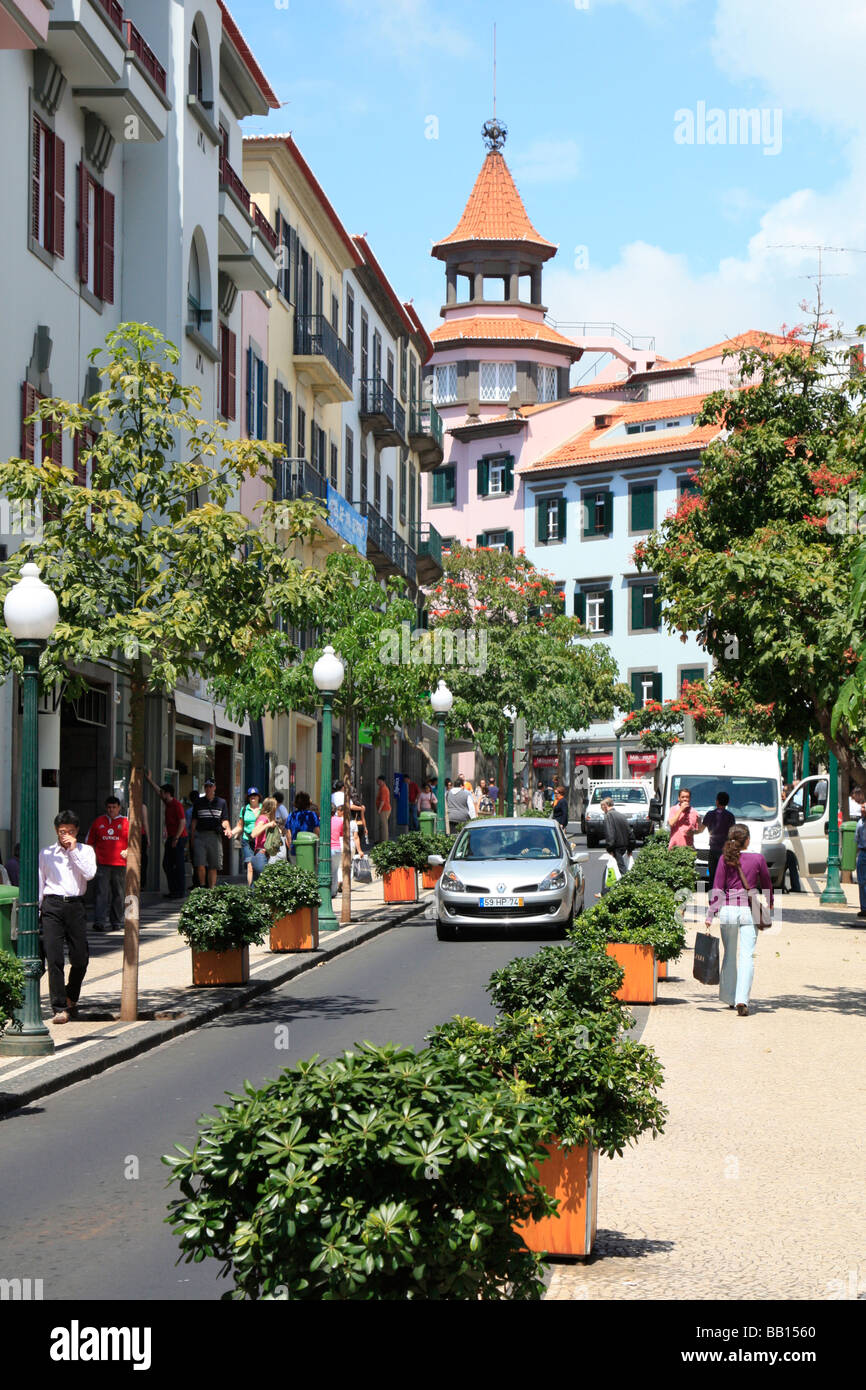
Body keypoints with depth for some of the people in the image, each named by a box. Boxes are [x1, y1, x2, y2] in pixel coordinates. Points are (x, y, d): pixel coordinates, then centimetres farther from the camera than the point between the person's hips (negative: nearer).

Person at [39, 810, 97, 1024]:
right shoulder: (46, 853, 10)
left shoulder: (85, 851, 11)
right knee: (54, 958, -9)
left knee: (80, 958, 3)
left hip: (75, 905, 1)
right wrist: (35, 912, 6)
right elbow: (39, 883, 11)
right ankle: (60, 1008, -7)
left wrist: (74, 850, -6)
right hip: (52, 905, -1)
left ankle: (71, 997, 30)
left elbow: (90, 874, -7)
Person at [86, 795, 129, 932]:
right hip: (102, 864, 0)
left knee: (118, 894, 6)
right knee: (101, 893, -9)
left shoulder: (125, 822, 6)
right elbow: (90, 841, 17)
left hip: (119, 864, 0)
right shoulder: (98, 822, 10)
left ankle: (117, 923, 17)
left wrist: (127, 851, -6)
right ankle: (99, 922, -15)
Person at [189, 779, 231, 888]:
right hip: (200, 836, -1)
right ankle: (202, 887, 2)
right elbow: (194, 821, 11)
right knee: (200, 864, -12)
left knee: (213, 866, 2)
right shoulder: (198, 802, 10)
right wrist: (192, 838, 5)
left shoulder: (221, 802, 10)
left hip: (215, 836, 1)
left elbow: (224, 820, 10)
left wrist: (228, 829, -11)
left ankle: (211, 888, 9)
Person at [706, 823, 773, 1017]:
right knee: (747, 956, -4)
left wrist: (710, 914, -1)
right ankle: (742, 999, -18)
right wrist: (769, 907, 28)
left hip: (728, 910, 2)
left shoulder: (725, 859, -1)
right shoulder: (758, 859, -2)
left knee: (729, 955, 17)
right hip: (749, 911, -2)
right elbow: (767, 886, 11)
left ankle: (729, 998, 26)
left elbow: (717, 889, -3)